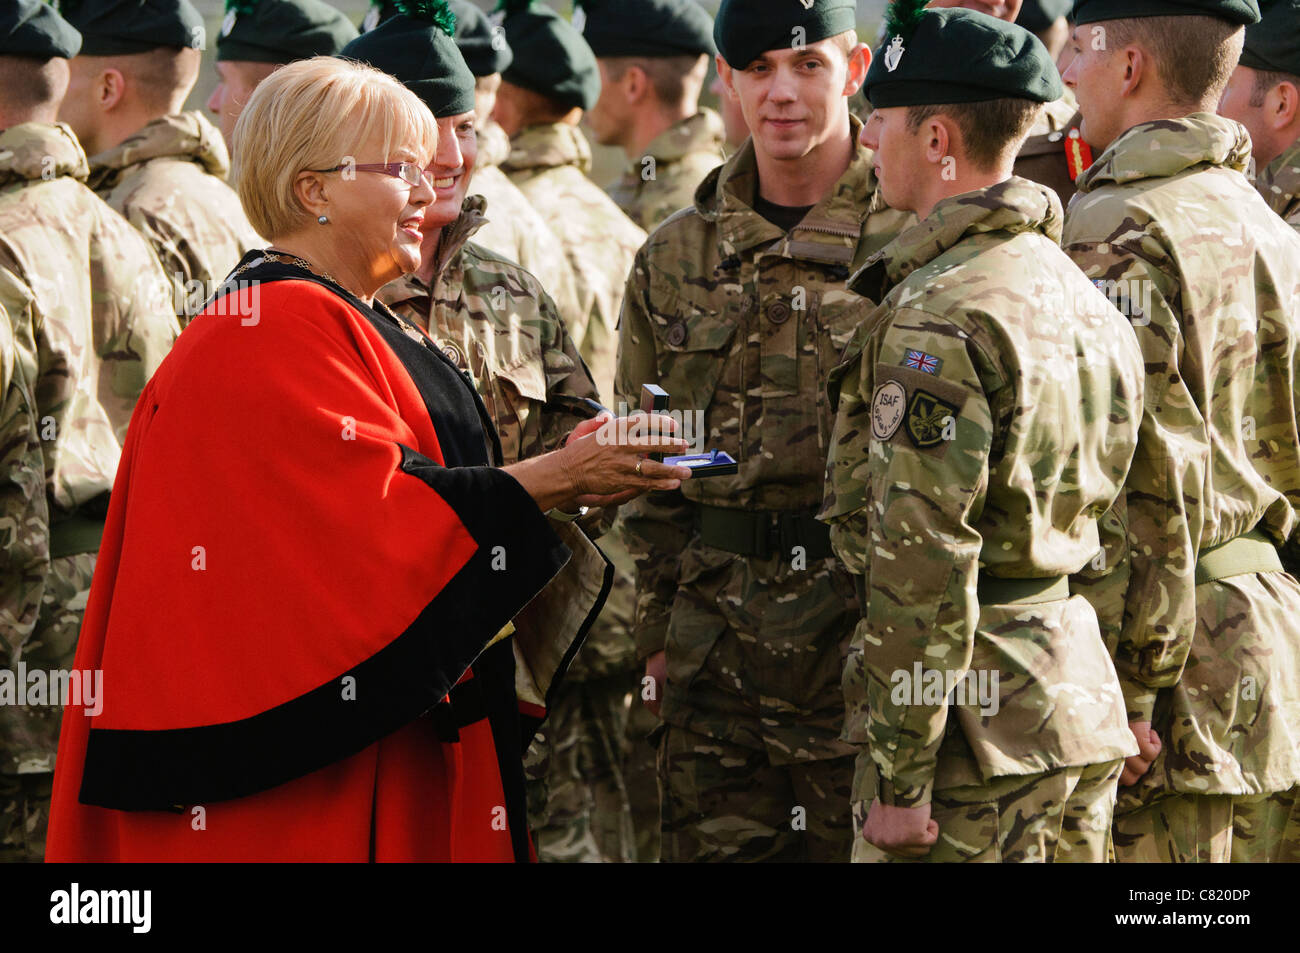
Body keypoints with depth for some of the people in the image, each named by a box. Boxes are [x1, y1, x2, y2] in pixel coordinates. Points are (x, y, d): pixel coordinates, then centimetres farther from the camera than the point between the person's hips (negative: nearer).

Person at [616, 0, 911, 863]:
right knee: (712, 846, 5)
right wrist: (656, 632, 10)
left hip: (865, 632, -4)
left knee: (858, 843, 0)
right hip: (716, 650, 4)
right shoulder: (675, 259, 12)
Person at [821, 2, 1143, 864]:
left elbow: (923, 567, -20)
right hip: (1081, 690, 9)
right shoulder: (1082, 293, 12)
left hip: (975, 726, -9)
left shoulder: (937, 315, -17)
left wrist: (899, 778, -17)